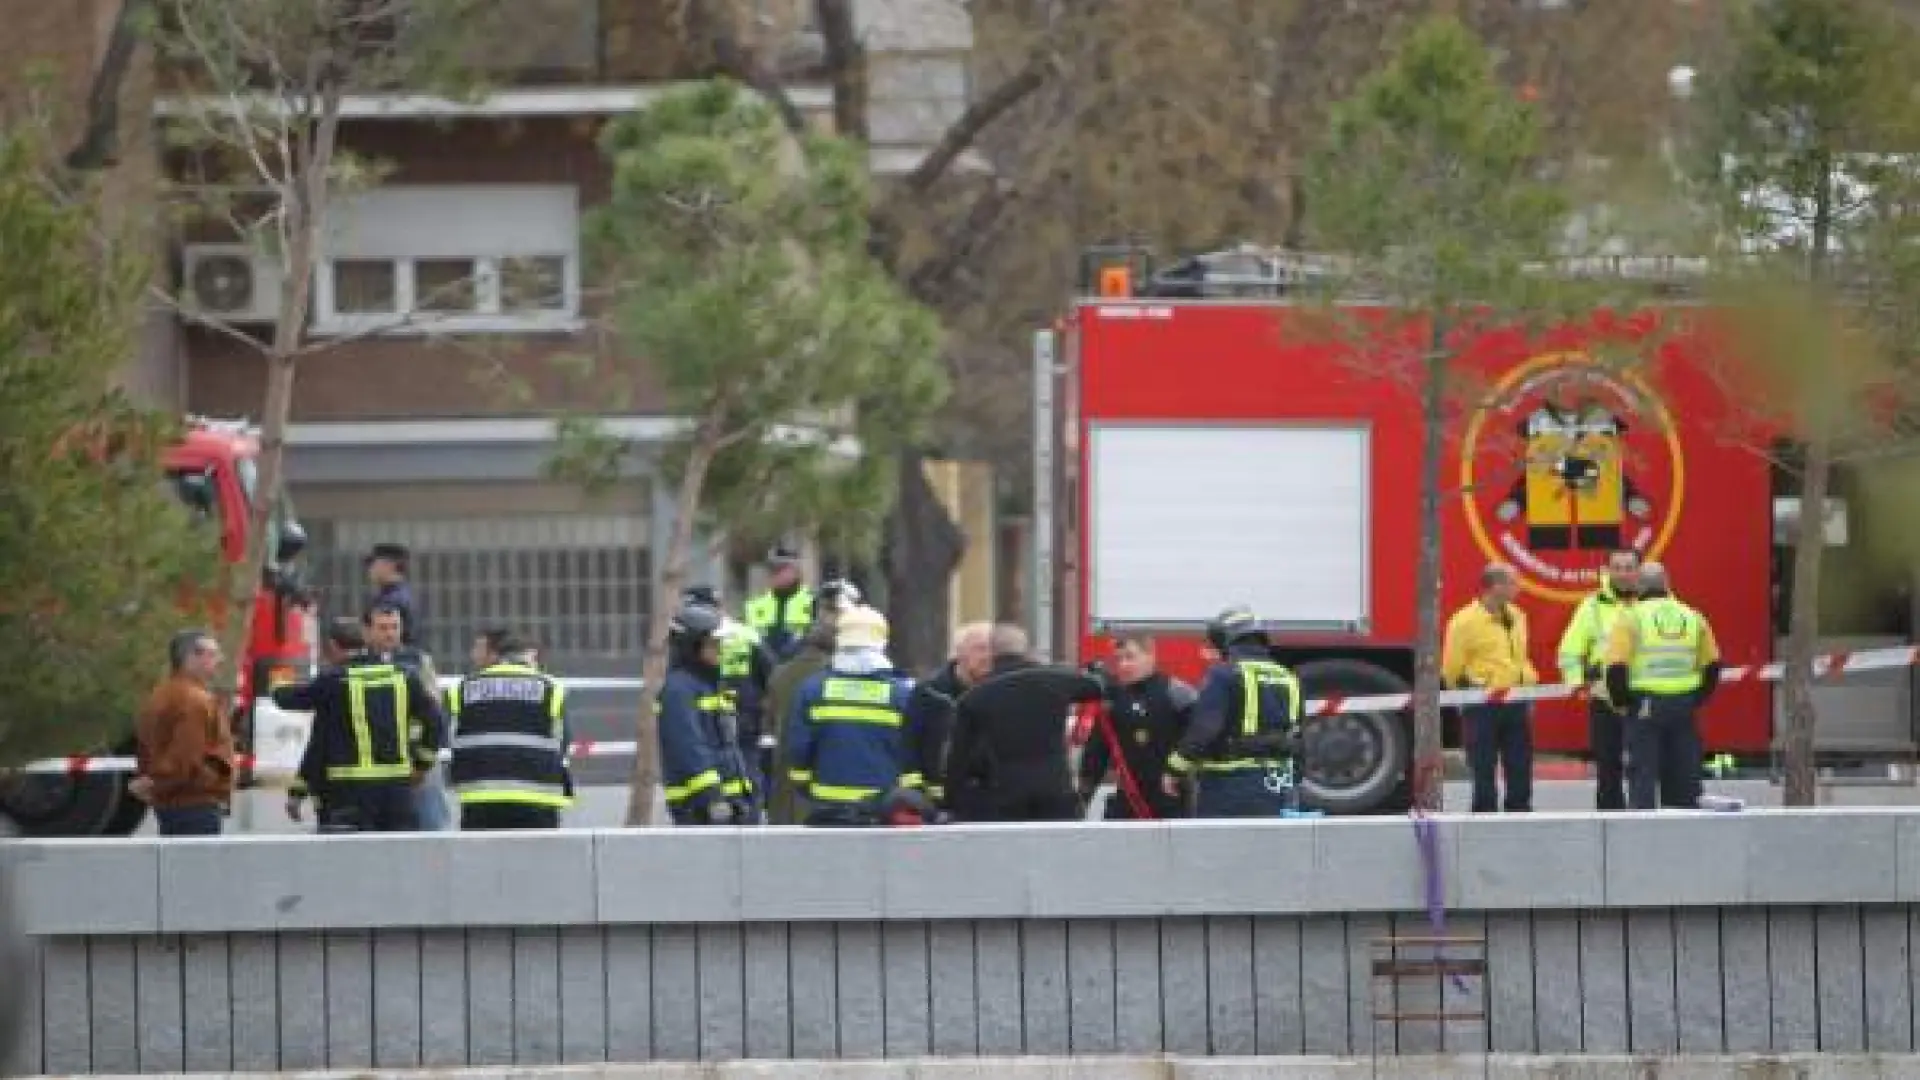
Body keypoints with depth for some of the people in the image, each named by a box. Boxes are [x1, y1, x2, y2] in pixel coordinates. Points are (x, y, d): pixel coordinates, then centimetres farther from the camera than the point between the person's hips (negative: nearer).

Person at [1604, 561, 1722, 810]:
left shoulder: (1632, 618, -5)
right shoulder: (1692, 617, 9)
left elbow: (1616, 667, -12)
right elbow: (1712, 665, 11)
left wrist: (1621, 701, 2)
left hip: (1645, 706, -4)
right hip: (1685, 706, 4)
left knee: (1642, 774, -2)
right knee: (1683, 778, 10)